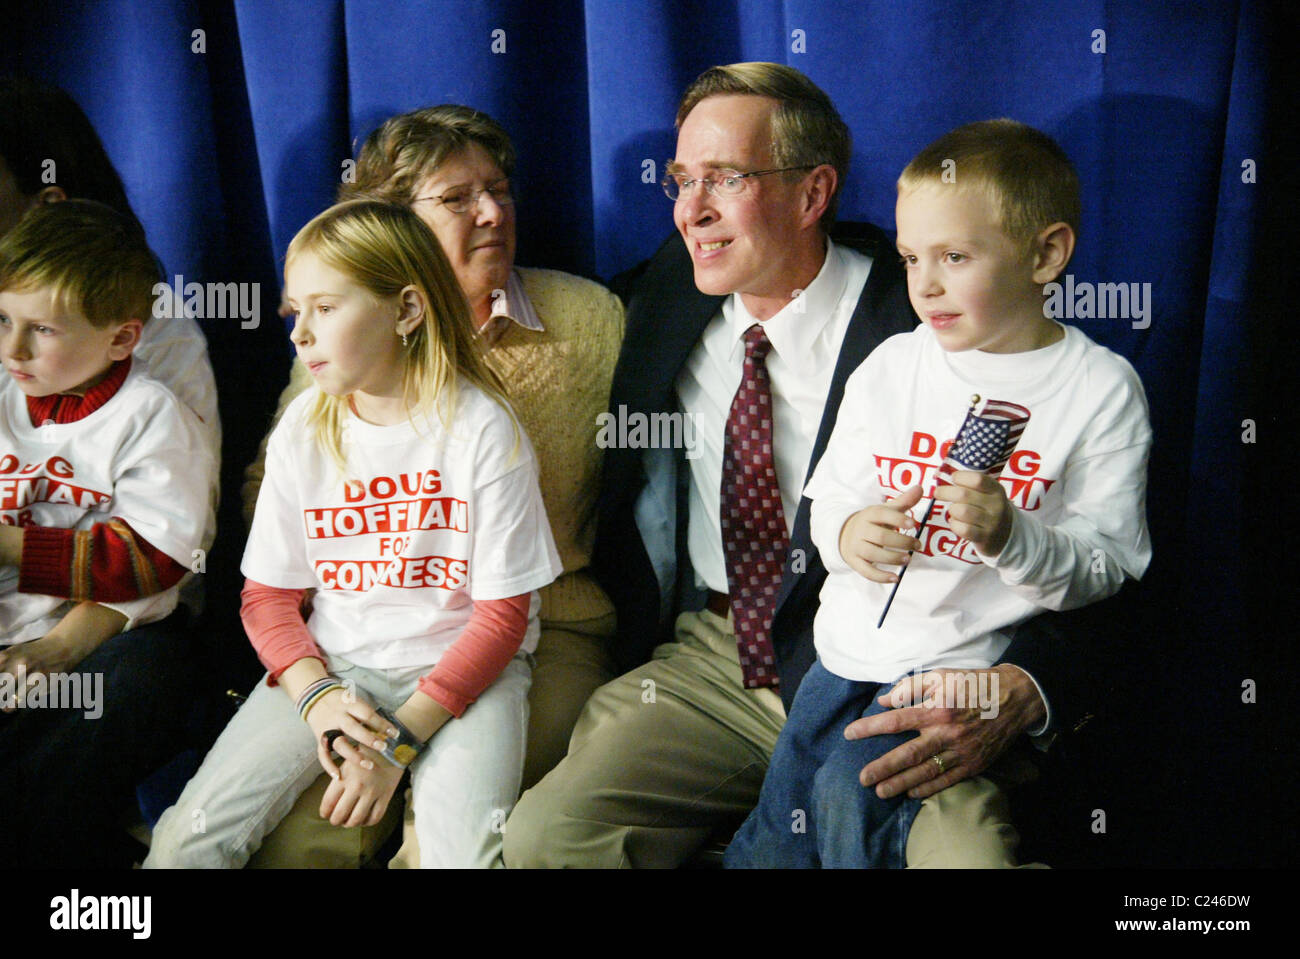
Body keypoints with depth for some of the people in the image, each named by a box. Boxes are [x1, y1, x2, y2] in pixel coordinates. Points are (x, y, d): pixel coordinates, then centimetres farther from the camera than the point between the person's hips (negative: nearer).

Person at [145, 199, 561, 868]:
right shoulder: (302, 431, 3)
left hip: (462, 664, -3)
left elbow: (504, 613, -7)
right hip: (327, 663, 3)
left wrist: (401, 737, -16)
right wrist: (317, 697, -13)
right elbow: (268, 594, 7)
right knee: (186, 840, -14)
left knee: (468, 851, -28)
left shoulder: (481, 429, -9)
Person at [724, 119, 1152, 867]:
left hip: (970, 659, -4)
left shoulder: (1102, 389, -6)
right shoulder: (890, 366, 3)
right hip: (851, 642, 4)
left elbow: (1109, 566, -8)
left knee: (850, 793, -19)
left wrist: (1009, 535, -26)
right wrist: (850, 533, -16)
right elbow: (831, 499, 8)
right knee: (777, 833, 7)